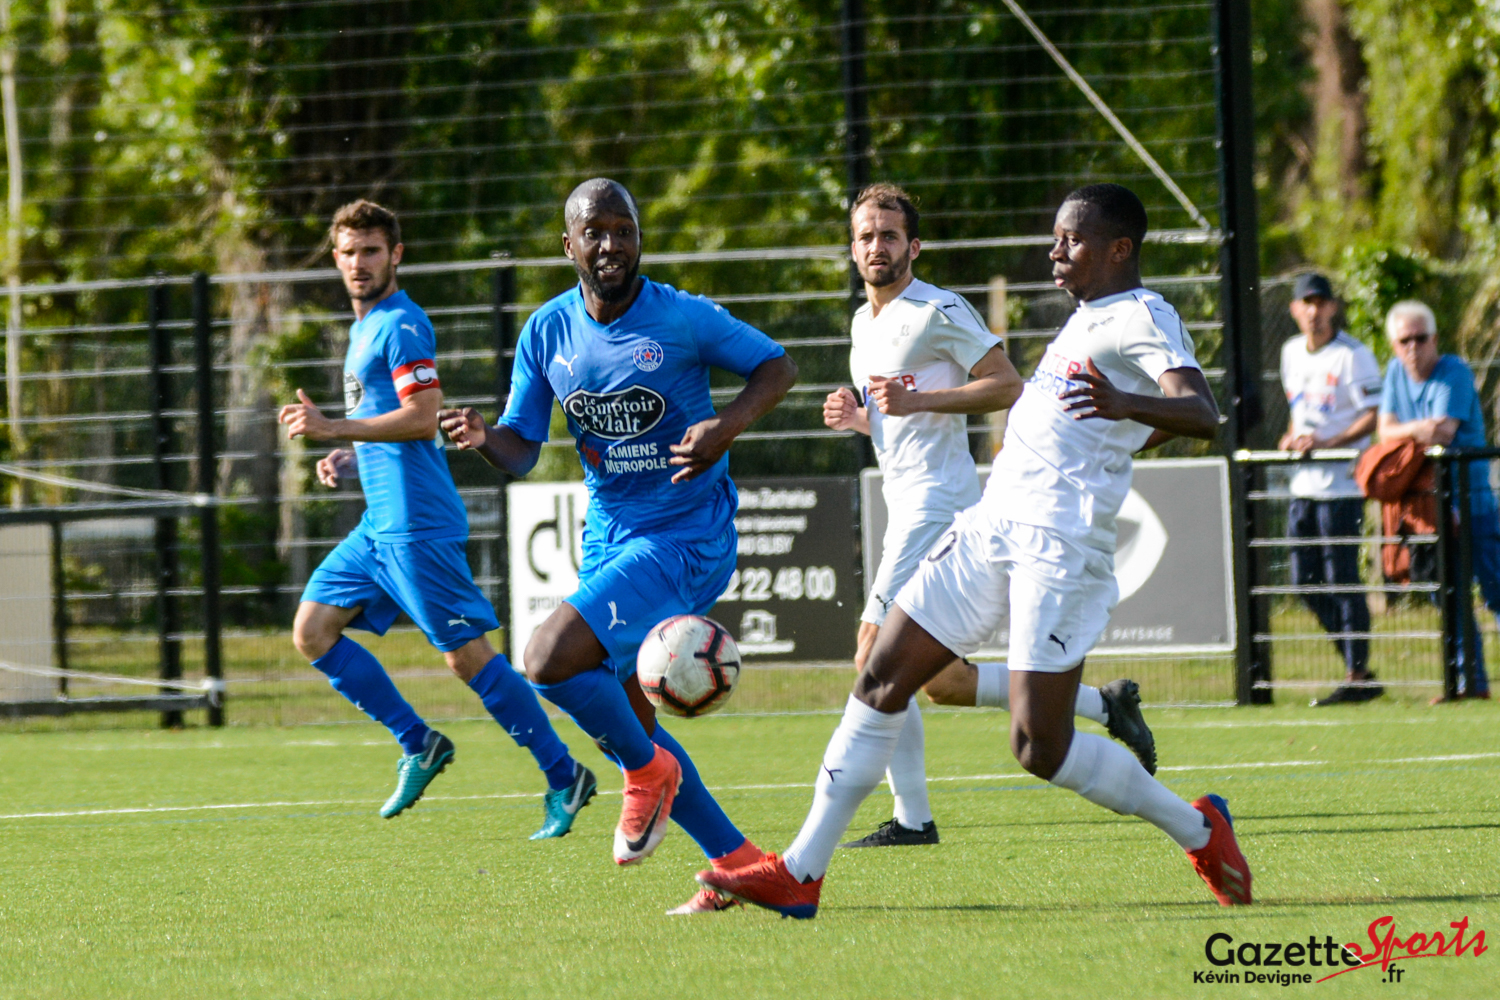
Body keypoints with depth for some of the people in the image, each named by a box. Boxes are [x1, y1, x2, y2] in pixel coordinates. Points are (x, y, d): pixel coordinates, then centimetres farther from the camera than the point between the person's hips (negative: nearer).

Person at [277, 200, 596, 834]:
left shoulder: (400, 325, -10)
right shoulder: (365, 327, 20)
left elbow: (422, 419, -21)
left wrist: (333, 429, -21)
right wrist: (347, 460, 14)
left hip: (416, 523, -10)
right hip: (380, 521, 10)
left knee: (466, 655, -9)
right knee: (312, 632, 5)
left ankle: (564, 776, -3)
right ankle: (418, 745, 10)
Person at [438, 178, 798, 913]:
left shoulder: (683, 319, -13)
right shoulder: (547, 334, 1)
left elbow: (778, 366, -2)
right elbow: (521, 450, 5)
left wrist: (729, 425, -21)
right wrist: (483, 438, -18)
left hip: (685, 540, -7)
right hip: (608, 537, 7)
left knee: (549, 661, -23)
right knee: (622, 721, 10)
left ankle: (647, 771, 3)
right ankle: (738, 861, 21)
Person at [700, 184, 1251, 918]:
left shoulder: (1144, 318, -8)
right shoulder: (1089, 316, 21)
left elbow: (1202, 415, -24)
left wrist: (1126, 404, -42)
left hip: (1060, 546, -9)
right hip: (992, 527, 9)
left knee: (1040, 746, -12)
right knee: (883, 678, 4)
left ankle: (1198, 832, 9)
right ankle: (800, 872, 6)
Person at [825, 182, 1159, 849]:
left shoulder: (939, 312, -9)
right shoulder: (864, 324, 19)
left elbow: (1007, 386, -14)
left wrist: (918, 400, -21)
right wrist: (853, 416, 8)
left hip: (938, 503, -10)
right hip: (907, 507, 10)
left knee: (877, 656, -14)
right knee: (944, 682, 7)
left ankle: (912, 818, -9)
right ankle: (1102, 704, 17)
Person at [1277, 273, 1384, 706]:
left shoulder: (1353, 356, -11)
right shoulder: (1292, 352, 13)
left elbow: (1374, 415, -14)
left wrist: (1327, 442, -23)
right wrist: (1292, 436, 7)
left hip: (1342, 480, -8)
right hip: (1304, 483, 8)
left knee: (1342, 577, -9)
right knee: (1305, 580, 8)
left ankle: (1358, 677, -4)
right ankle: (1356, 661, 19)